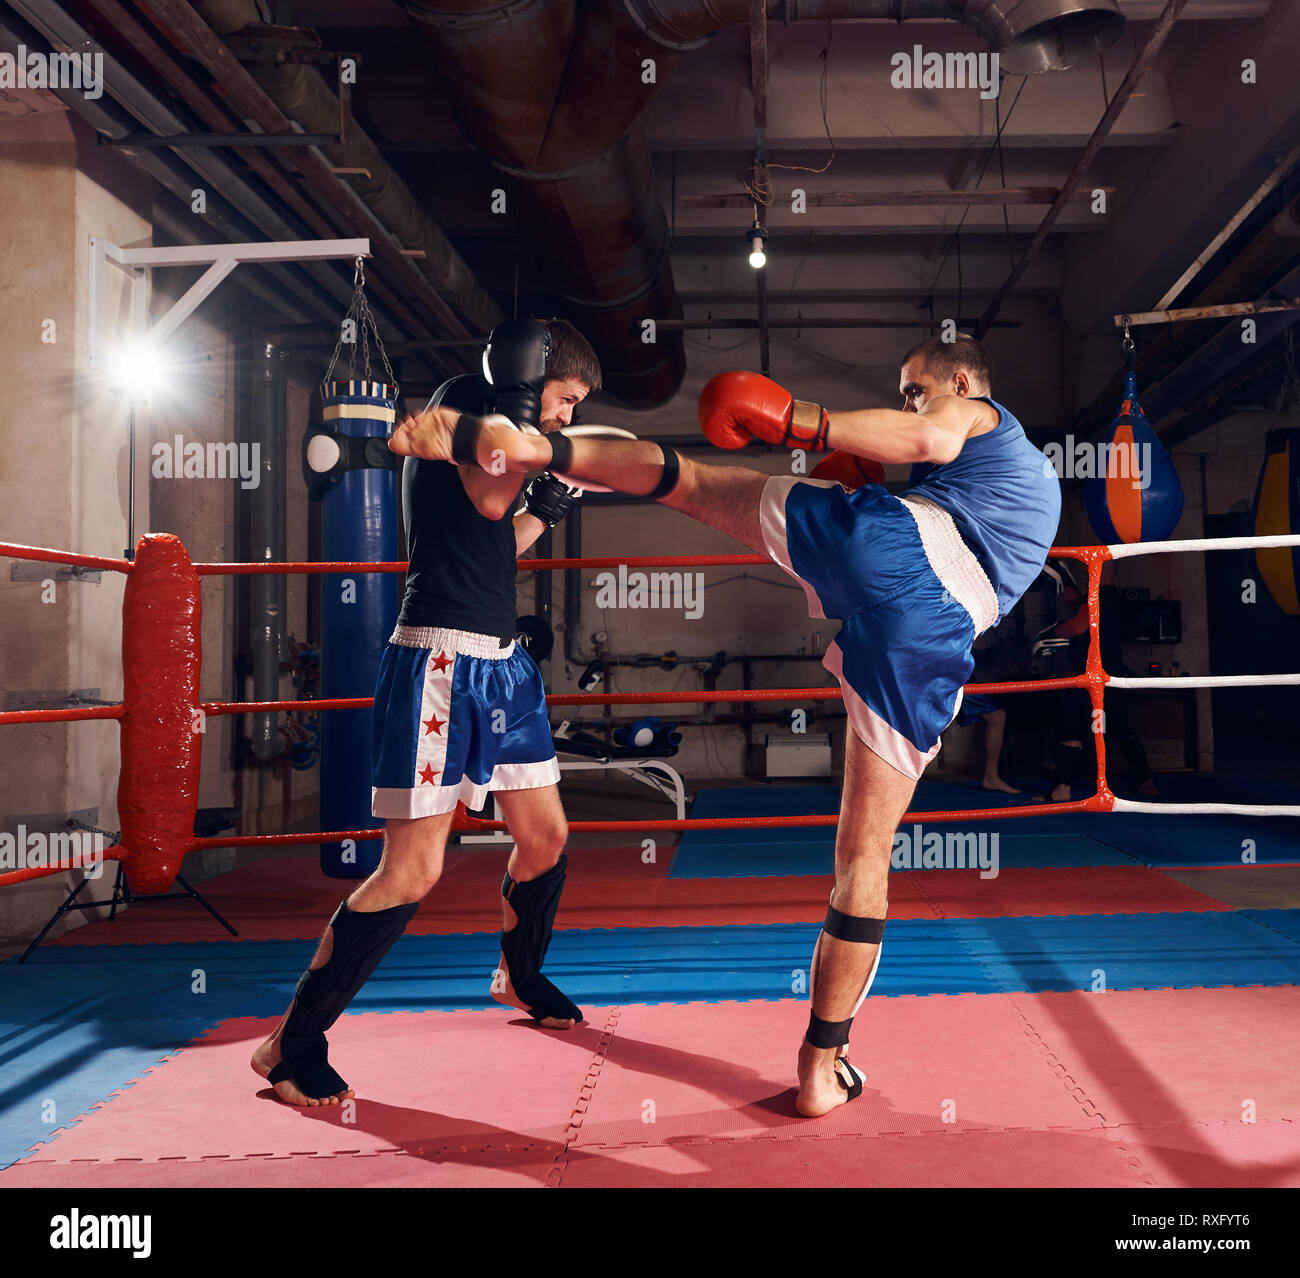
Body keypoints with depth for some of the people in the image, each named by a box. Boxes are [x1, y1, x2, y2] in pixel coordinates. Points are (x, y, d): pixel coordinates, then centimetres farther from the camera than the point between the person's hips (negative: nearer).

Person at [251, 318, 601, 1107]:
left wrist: (545, 512, 15)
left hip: (502, 659, 10)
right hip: (443, 658, -10)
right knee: (415, 868, -10)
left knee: (546, 834, 18)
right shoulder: (464, 397, -7)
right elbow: (486, 498, -26)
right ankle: (293, 1044, 2)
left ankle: (520, 976, 43)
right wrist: (516, 399, -13)